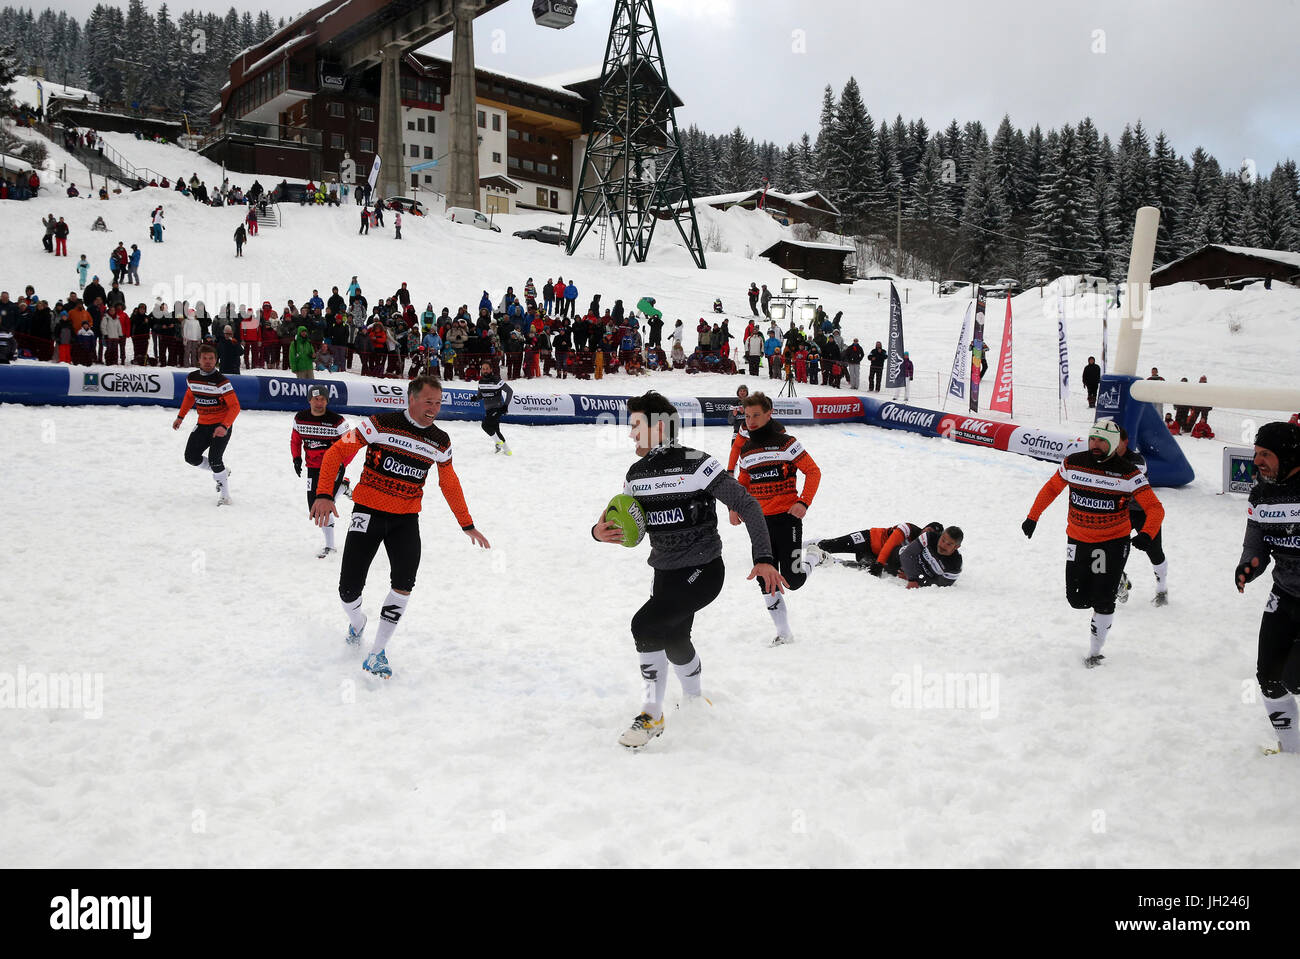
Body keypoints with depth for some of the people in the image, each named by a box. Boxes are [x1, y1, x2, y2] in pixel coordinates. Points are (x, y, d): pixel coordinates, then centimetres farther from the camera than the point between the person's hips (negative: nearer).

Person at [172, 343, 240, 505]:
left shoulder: (222, 381, -19)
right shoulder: (192, 378, -1)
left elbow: (235, 406, -22)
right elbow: (189, 396, 21)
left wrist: (224, 426, -34)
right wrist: (180, 417, 20)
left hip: (222, 426, -6)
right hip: (203, 425, 6)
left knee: (214, 459, -17)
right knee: (191, 457, 4)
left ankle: (224, 495, -3)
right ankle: (221, 472, 24)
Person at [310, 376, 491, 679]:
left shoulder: (440, 442, 3)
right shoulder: (380, 424, -11)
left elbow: (449, 484, 18)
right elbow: (337, 452, -10)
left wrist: (467, 525, 20)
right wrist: (324, 494, -22)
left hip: (406, 519, 3)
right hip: (368, 512, -3)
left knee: (404, 584, -17)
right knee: (349, 591, -6)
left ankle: (377, 652, -3)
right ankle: (357, 622, 32)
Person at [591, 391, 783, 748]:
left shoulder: (695, 464, -18)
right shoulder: (636, 474, 3)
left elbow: (747, 505, -16)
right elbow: (631, 530, 10)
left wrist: (764, 558, -23)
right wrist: (600, 532, -13)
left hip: (703, 571, -8)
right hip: (666, 573, 8)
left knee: (646, 625, -22)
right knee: (674, 639, 22)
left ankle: (652, 715, -8)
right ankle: (695, 699, 51)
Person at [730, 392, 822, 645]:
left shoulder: (786, 443, -8)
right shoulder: (746, 451, 9)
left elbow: (813, 472, -7)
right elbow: (742, 484, 20)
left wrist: (804, 502, -18)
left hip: (787, 517, -5)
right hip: (759, 522, 5)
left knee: (792, 579, -6)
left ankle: (812, 560, 28)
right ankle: (784, 632, 15)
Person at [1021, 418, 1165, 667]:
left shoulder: (1127, 473, -14)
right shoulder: (1073, 464, -5)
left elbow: (1155, 508, -14)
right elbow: (1051, 488, 13)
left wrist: (1147, 534, -33)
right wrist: (1033, 517, 12)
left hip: (1113, 542, -3)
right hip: (1078, 540, 3)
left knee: (1102, 601, -7)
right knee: (1077, 599, 3)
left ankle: (1095, 651, 14)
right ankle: (1115, 581, 35)